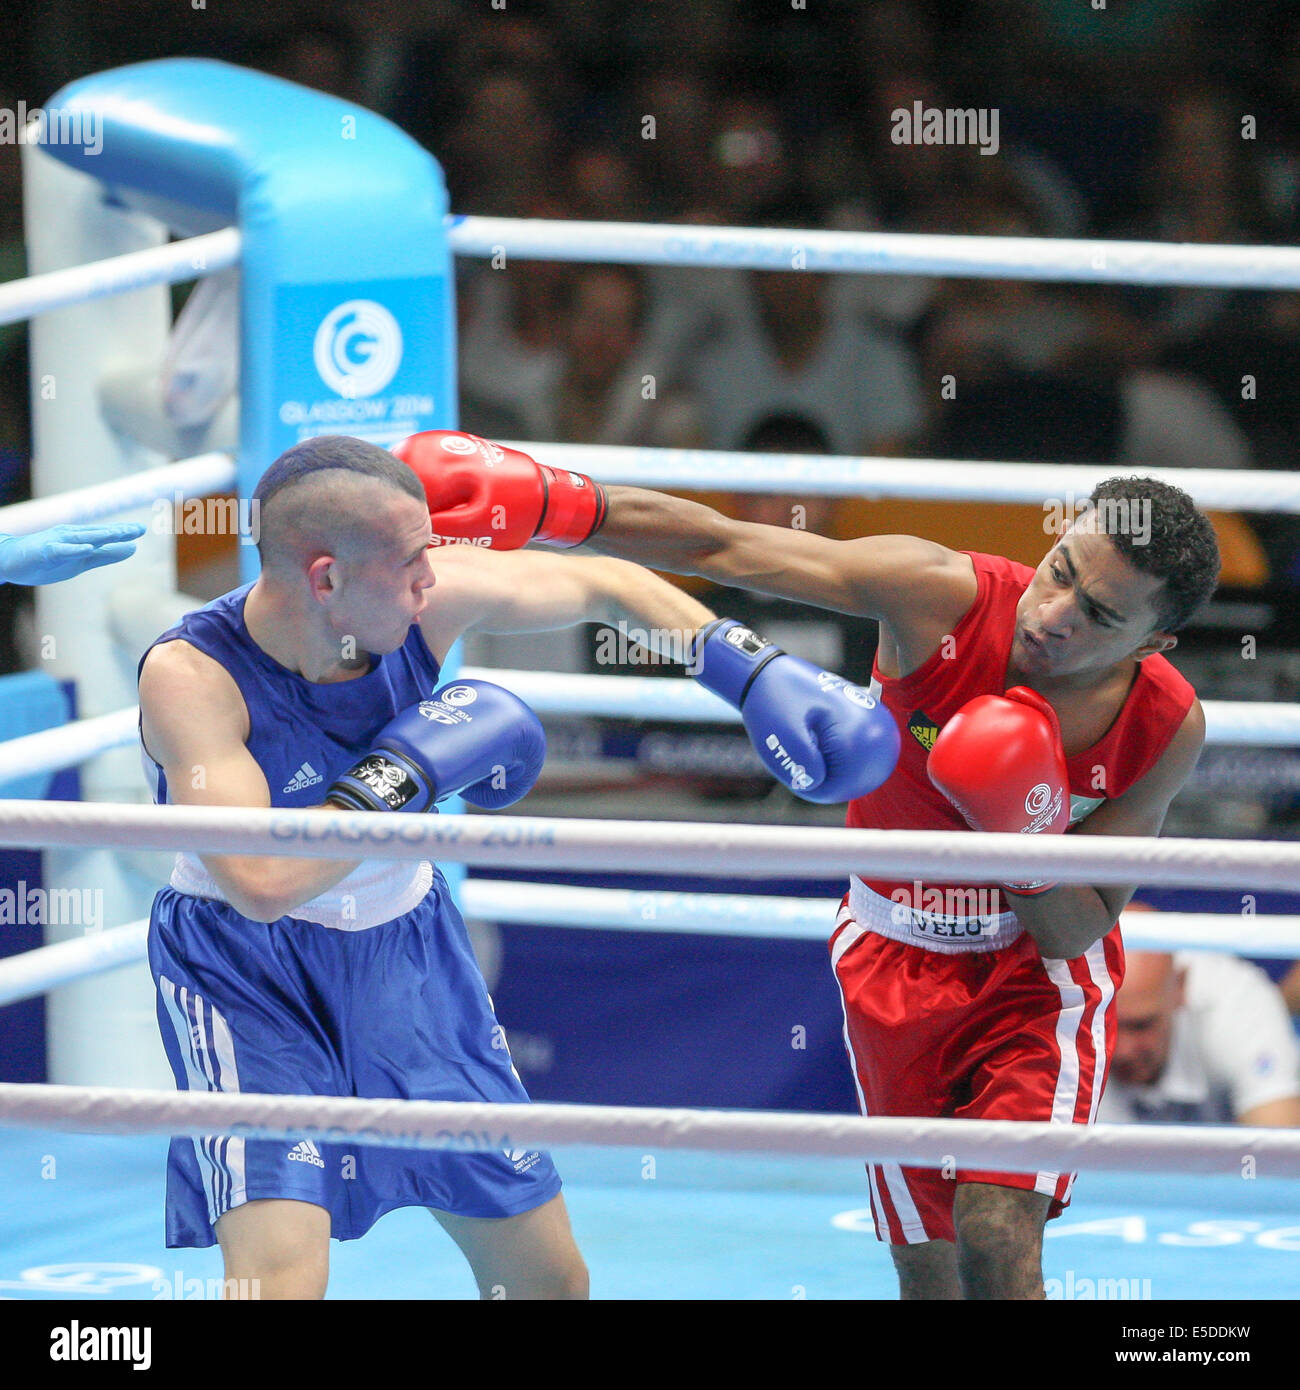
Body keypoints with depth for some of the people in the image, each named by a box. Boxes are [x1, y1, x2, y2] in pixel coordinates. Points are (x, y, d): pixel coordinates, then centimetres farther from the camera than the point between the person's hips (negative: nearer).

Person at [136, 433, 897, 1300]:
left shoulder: (434, 596, -16)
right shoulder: (191, 675, -29)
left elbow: (603, 586, 3)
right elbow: (261, 880, -40)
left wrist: (758, 673, -2)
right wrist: (408, 771, -31)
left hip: (406, 944, 5)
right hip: (245, 969, -5)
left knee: (550, 1277, 10)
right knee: (282, 1271, -25)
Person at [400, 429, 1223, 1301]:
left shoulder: (1168, 730, -23)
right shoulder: (945, 598, -26)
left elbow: (1074, 936, -15)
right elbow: (716, 547, -26)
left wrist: (1026, 835, -34)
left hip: (1037, 975, -1)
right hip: (892, 961, 2)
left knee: (998, 1238, -21)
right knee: (929, 1270, 4)